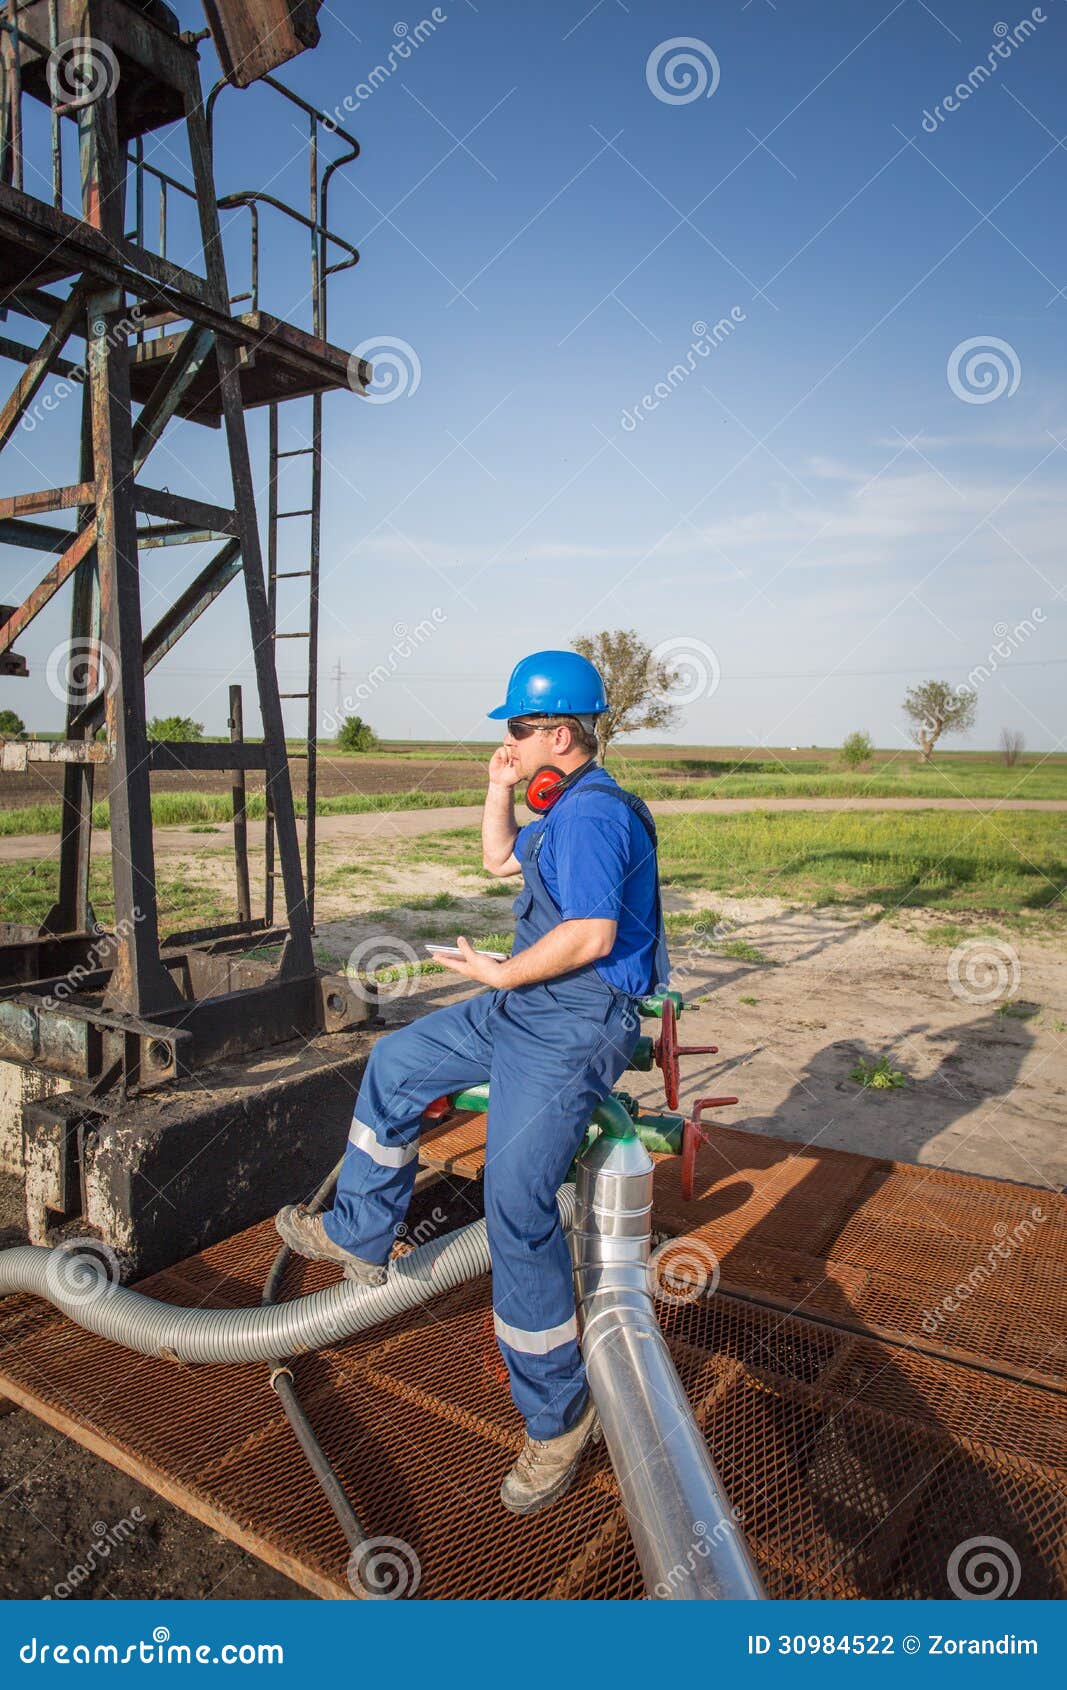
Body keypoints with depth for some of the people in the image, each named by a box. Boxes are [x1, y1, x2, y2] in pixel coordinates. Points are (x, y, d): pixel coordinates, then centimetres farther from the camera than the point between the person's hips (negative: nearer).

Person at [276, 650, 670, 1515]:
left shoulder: (592, 812, -20)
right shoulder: (566, 807, 14)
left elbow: (591, 936, -28)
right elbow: (500, 860, 28)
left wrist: (500, 974, -15)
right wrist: (500, 789, 13)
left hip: (571, 1030, -11)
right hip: (525, 1010, 11)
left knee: (517, 1207, -13)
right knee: (396, 1065, 19)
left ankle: (560, 1413, 7)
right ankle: (358, 1235, 34)